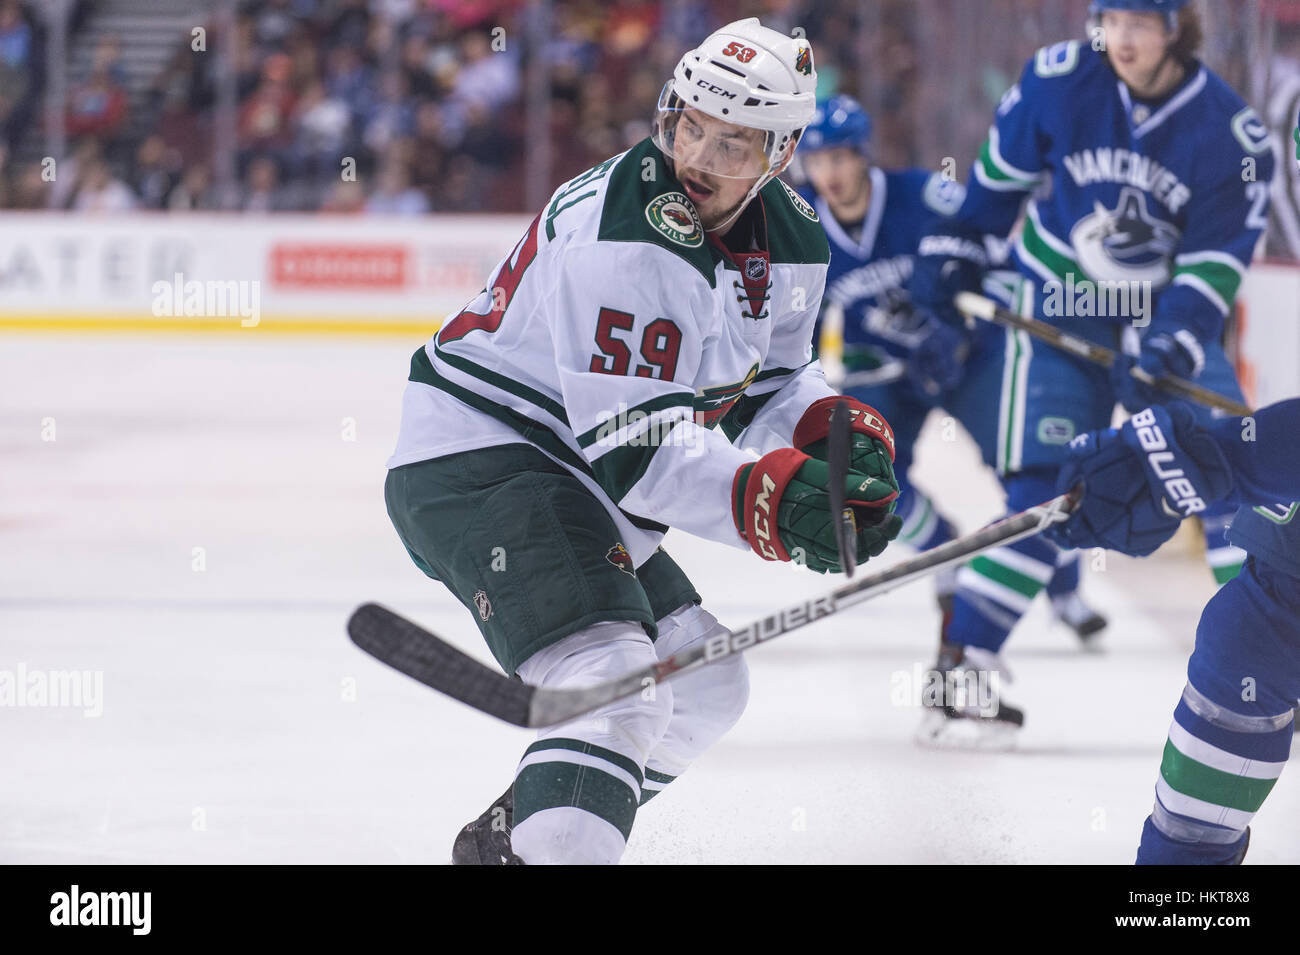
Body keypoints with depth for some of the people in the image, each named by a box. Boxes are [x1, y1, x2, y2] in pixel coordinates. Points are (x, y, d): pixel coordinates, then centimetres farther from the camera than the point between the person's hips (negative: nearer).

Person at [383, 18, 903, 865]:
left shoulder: (791, 242, 2)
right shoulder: (622, 233, -26)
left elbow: (772, 384, 16)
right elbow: (630, 446, -28)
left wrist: (844, 437, -6)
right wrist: (773, 500, -38)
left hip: (576, 479, 10)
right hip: (474, 460, -10)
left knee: (707, 690, 21)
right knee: (618, 686, -29)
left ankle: (508, 838, 33)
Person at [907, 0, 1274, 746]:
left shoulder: (1232, 132, -13)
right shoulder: (1059, 81, -13)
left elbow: (1215, 263, -14)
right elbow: (1001, 173, 4)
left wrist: (1171, 346, -27)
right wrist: (955, 250, 7)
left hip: (1168, 319, 2)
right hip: (1057, 308, -2)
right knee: (1044, 496, -13)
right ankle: (960, 675, -9)